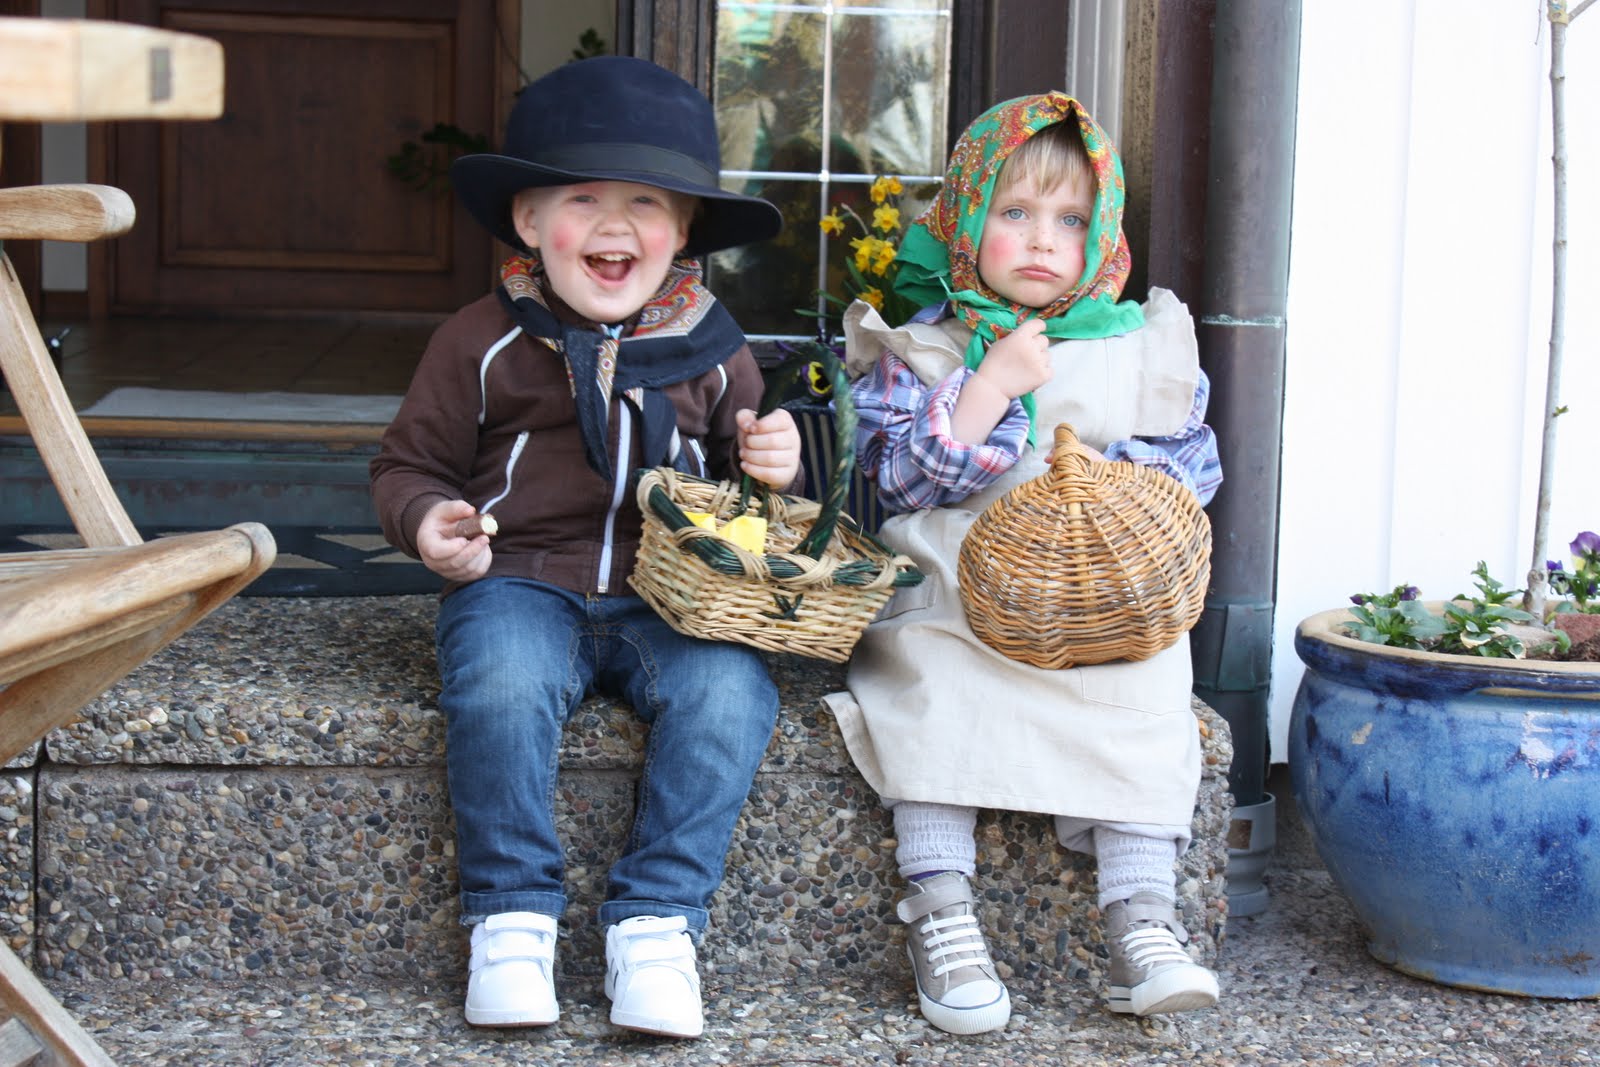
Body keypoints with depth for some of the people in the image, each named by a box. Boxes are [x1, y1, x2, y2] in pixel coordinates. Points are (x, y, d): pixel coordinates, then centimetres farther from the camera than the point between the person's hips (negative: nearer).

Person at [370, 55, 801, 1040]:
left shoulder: (712, 350, 10)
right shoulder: (484, 343, 3)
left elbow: (742, 485, 23)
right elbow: (411, 464, 12)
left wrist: (773, 467, -1)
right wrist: (428, 522, -10)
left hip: (673, 593, 2)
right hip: (522, 585, -2)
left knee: (730, 693, -27)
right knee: (502, 687, -33)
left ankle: (656, 919, -14)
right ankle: (513, 916, -14)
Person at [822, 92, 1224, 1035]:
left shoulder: (1142, 348, 11)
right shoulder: (918, 350, 5)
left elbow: (1195, 464, 11)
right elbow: (899, 478, -6)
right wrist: (989, 390, -15)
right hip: (951, 599, -1)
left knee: (1142, 700, -24)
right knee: (933, 684, -29)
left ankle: (1143, 921, -22)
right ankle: (941, 912, -25)